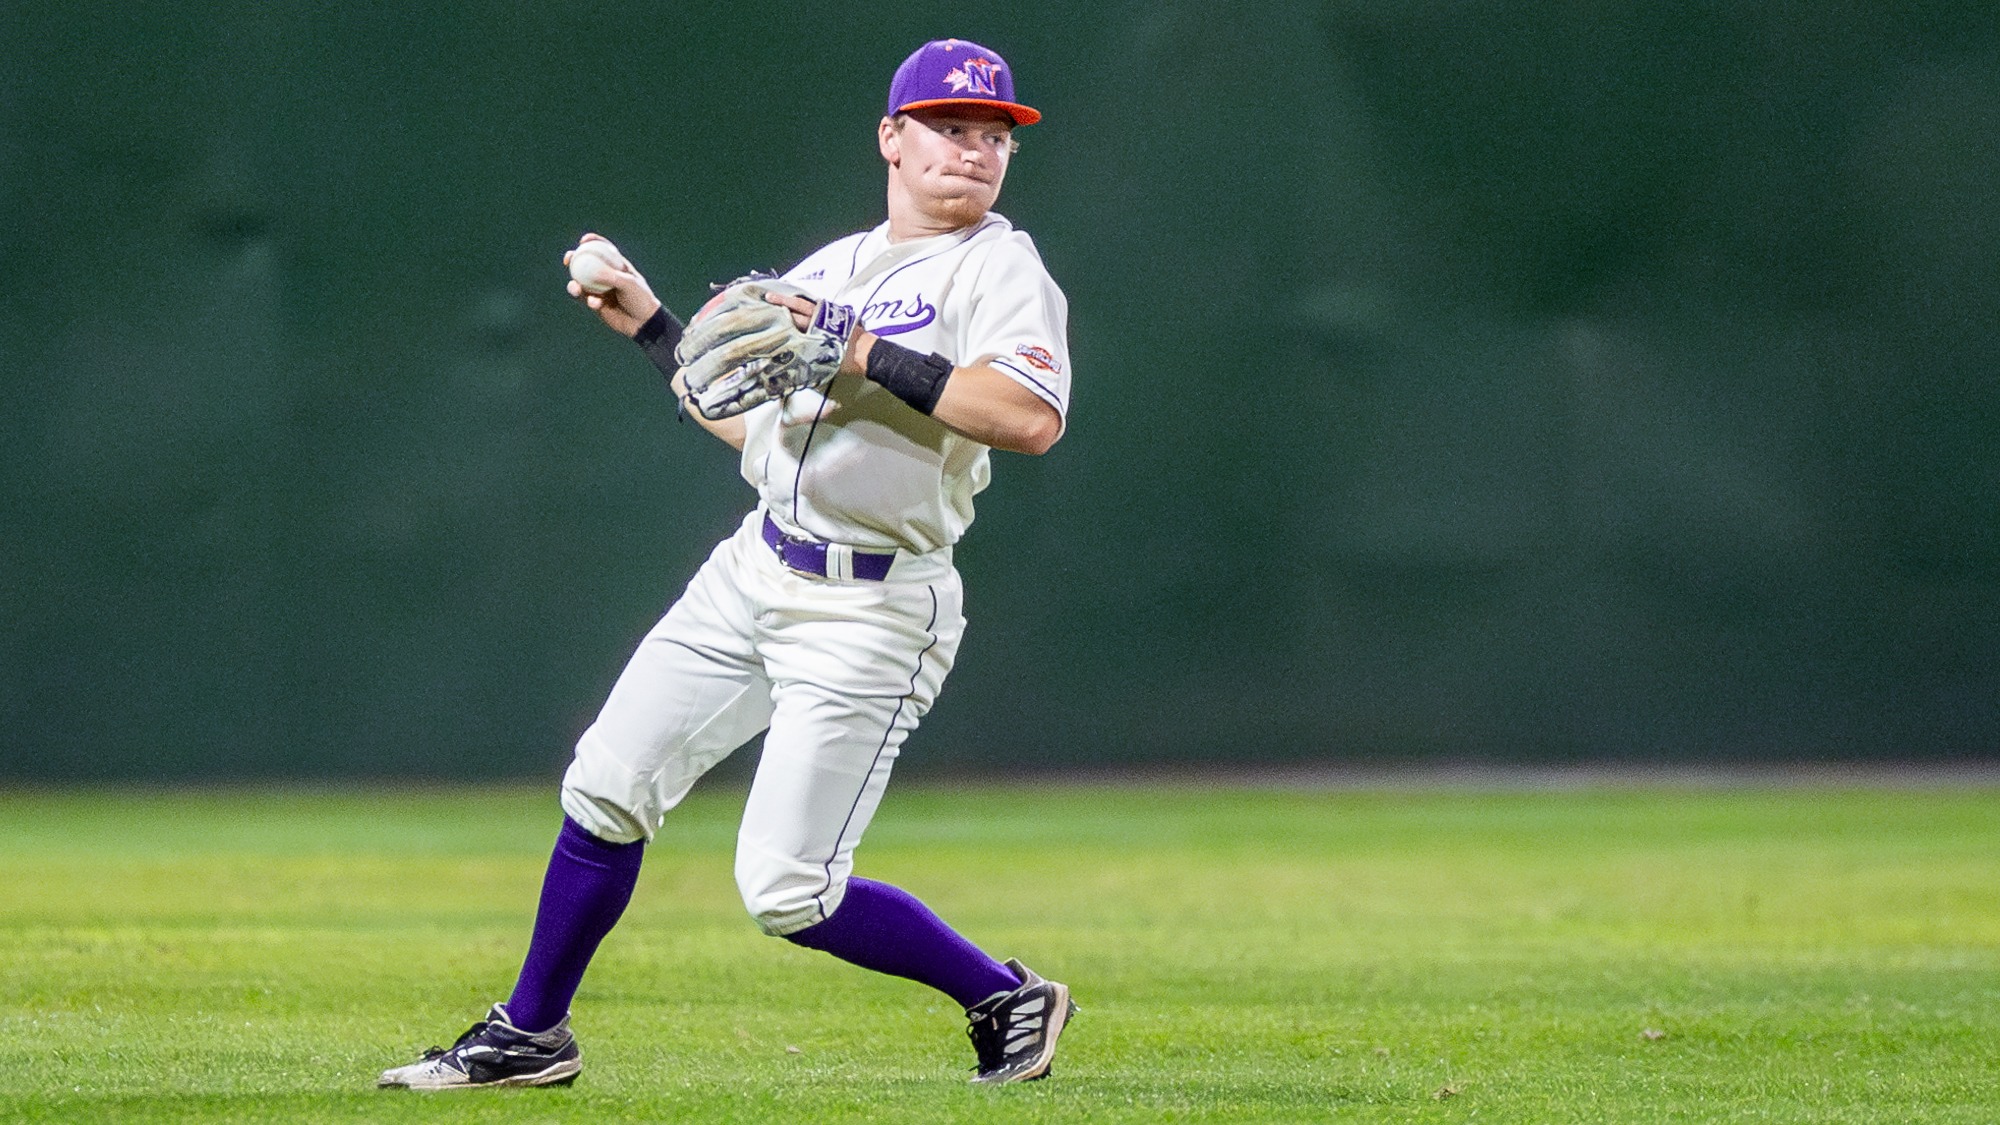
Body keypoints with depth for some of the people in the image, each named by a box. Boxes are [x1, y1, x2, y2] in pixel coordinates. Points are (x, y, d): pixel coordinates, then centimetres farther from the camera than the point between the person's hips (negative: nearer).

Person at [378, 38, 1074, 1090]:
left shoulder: (999, 270, -10)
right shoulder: (826, 268, 13)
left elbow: (1032, 417, -28)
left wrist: (866, 353, -25)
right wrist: (649, 324, 17)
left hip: (871, 613, -7)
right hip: (753, 572, 7)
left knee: (786, 892, -10)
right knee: (607, 787, 6)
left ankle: (1003, 998, 10)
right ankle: (530, 1035, 22)